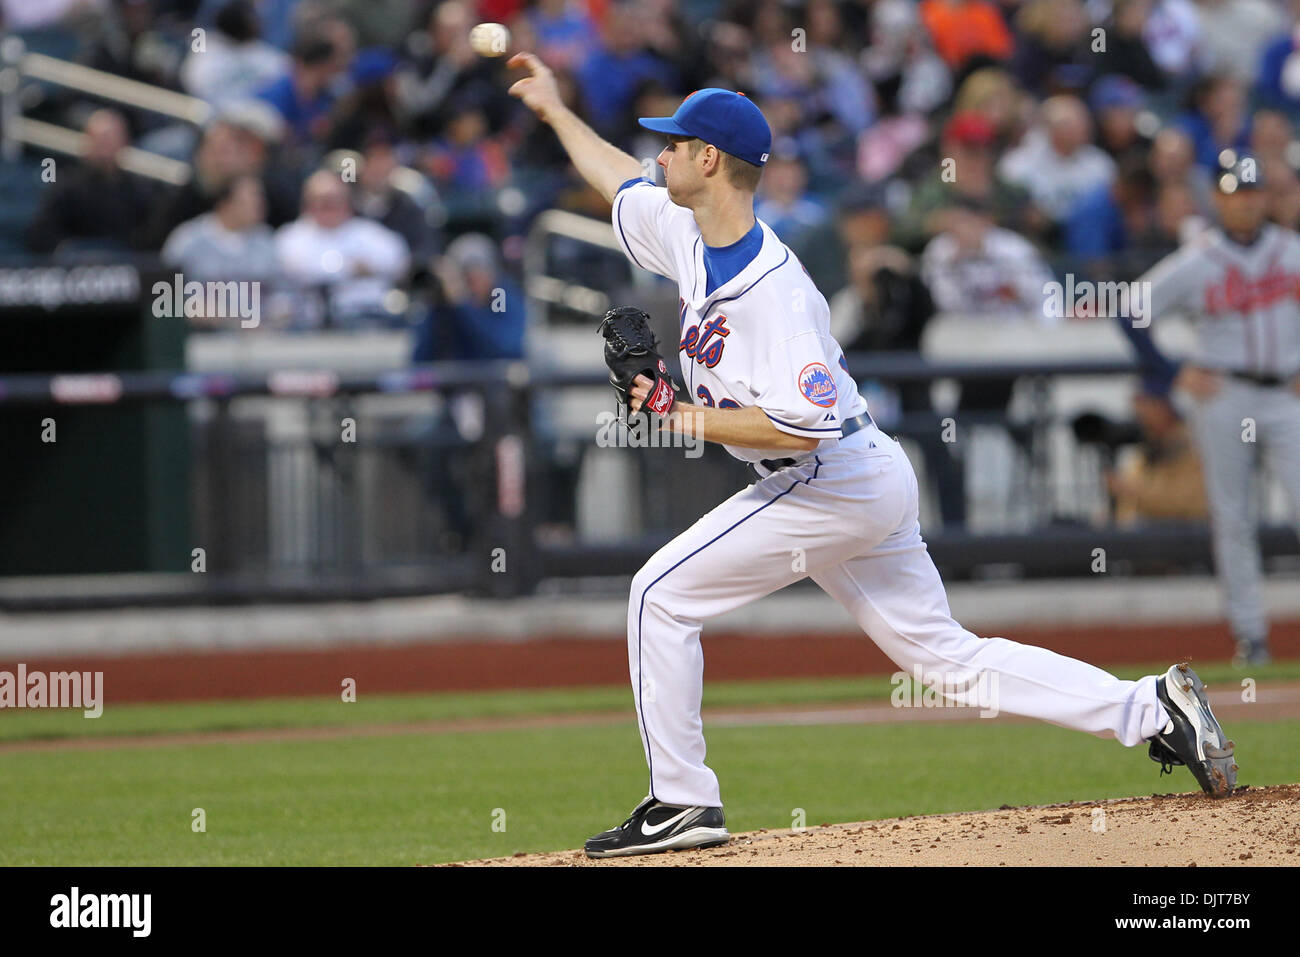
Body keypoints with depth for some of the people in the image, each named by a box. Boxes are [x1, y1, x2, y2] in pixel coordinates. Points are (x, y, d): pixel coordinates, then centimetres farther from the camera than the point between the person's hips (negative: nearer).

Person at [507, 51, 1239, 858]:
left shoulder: (773, 290, -24)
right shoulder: (691, 234, 4)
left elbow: (802, 425, -31)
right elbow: (625, 183, 26)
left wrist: (683, 416, -24)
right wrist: (554, 110, 32)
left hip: (833, 486, -10)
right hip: (868, 486, 10)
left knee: (663, 595, -5)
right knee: (949, 657, 10)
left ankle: (682, 803, -1)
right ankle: (1154, 709, 6)